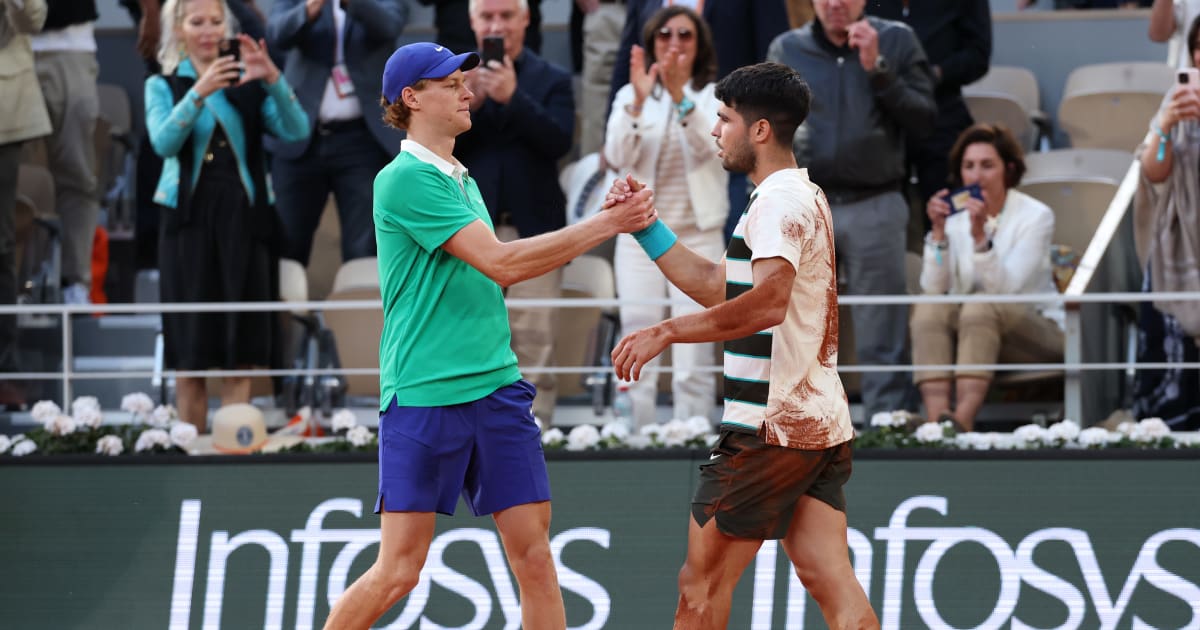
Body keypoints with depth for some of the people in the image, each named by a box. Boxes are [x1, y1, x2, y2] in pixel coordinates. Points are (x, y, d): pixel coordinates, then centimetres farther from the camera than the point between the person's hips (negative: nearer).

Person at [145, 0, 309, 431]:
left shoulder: (247, 82, 8)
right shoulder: (163, 86, 6)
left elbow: (296, 131, -6)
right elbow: (163, 142, -13)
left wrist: (273, 79, -21)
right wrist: (198, 94, -28)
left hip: (244, 216, 1)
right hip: (190, 216, -1)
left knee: (241, 357, -2)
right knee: (191, 357, 0)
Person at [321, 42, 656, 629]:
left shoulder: (463, 181, 17)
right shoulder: (406, 179, -11)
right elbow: (501, 263, -17)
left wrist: (605, 221, 9)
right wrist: (605, 226, -13)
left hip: (497, 388, 8)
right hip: (423, 398, -8)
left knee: (534, 557, 0)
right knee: (397, 571, -4)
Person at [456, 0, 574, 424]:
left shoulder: (552, 80, 7)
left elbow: (559, 142, -8)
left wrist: (513, 98, -19)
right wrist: (469, 104, -14)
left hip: (532, 228, -1)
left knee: (534, 342, -5)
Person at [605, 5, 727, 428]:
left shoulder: (715, 96, 5)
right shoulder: (630, 96, 9)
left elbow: (710, 144, -15)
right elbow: (618, 156, -7)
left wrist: (680, 96, -31)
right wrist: (639, 101, -22)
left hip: (697, 237, -2)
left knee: (693, 367, -6)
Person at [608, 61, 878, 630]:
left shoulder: (780, 200, -13)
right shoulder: (803, 196, 19)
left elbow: (767, 302, -29)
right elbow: (715, 286, 26)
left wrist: (666, 332, -30)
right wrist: (645, 225, 20)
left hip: (770, 428, -9)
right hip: (820, 422, 9)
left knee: (702, 582, 1)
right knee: (831, 583, 1)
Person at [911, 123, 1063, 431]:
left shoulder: (1036, 216, -9)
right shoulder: (954, 216, 2)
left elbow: (1006, 289, -22)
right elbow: (934, 289, -10)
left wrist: (980, 234, -31)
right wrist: (938, 232, -19)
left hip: (1036, 332, -4)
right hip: (970, 334, 4)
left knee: (981, 305, -34)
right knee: (929, 309, -27)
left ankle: (963, 420, -50)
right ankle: (936, 416, -45)